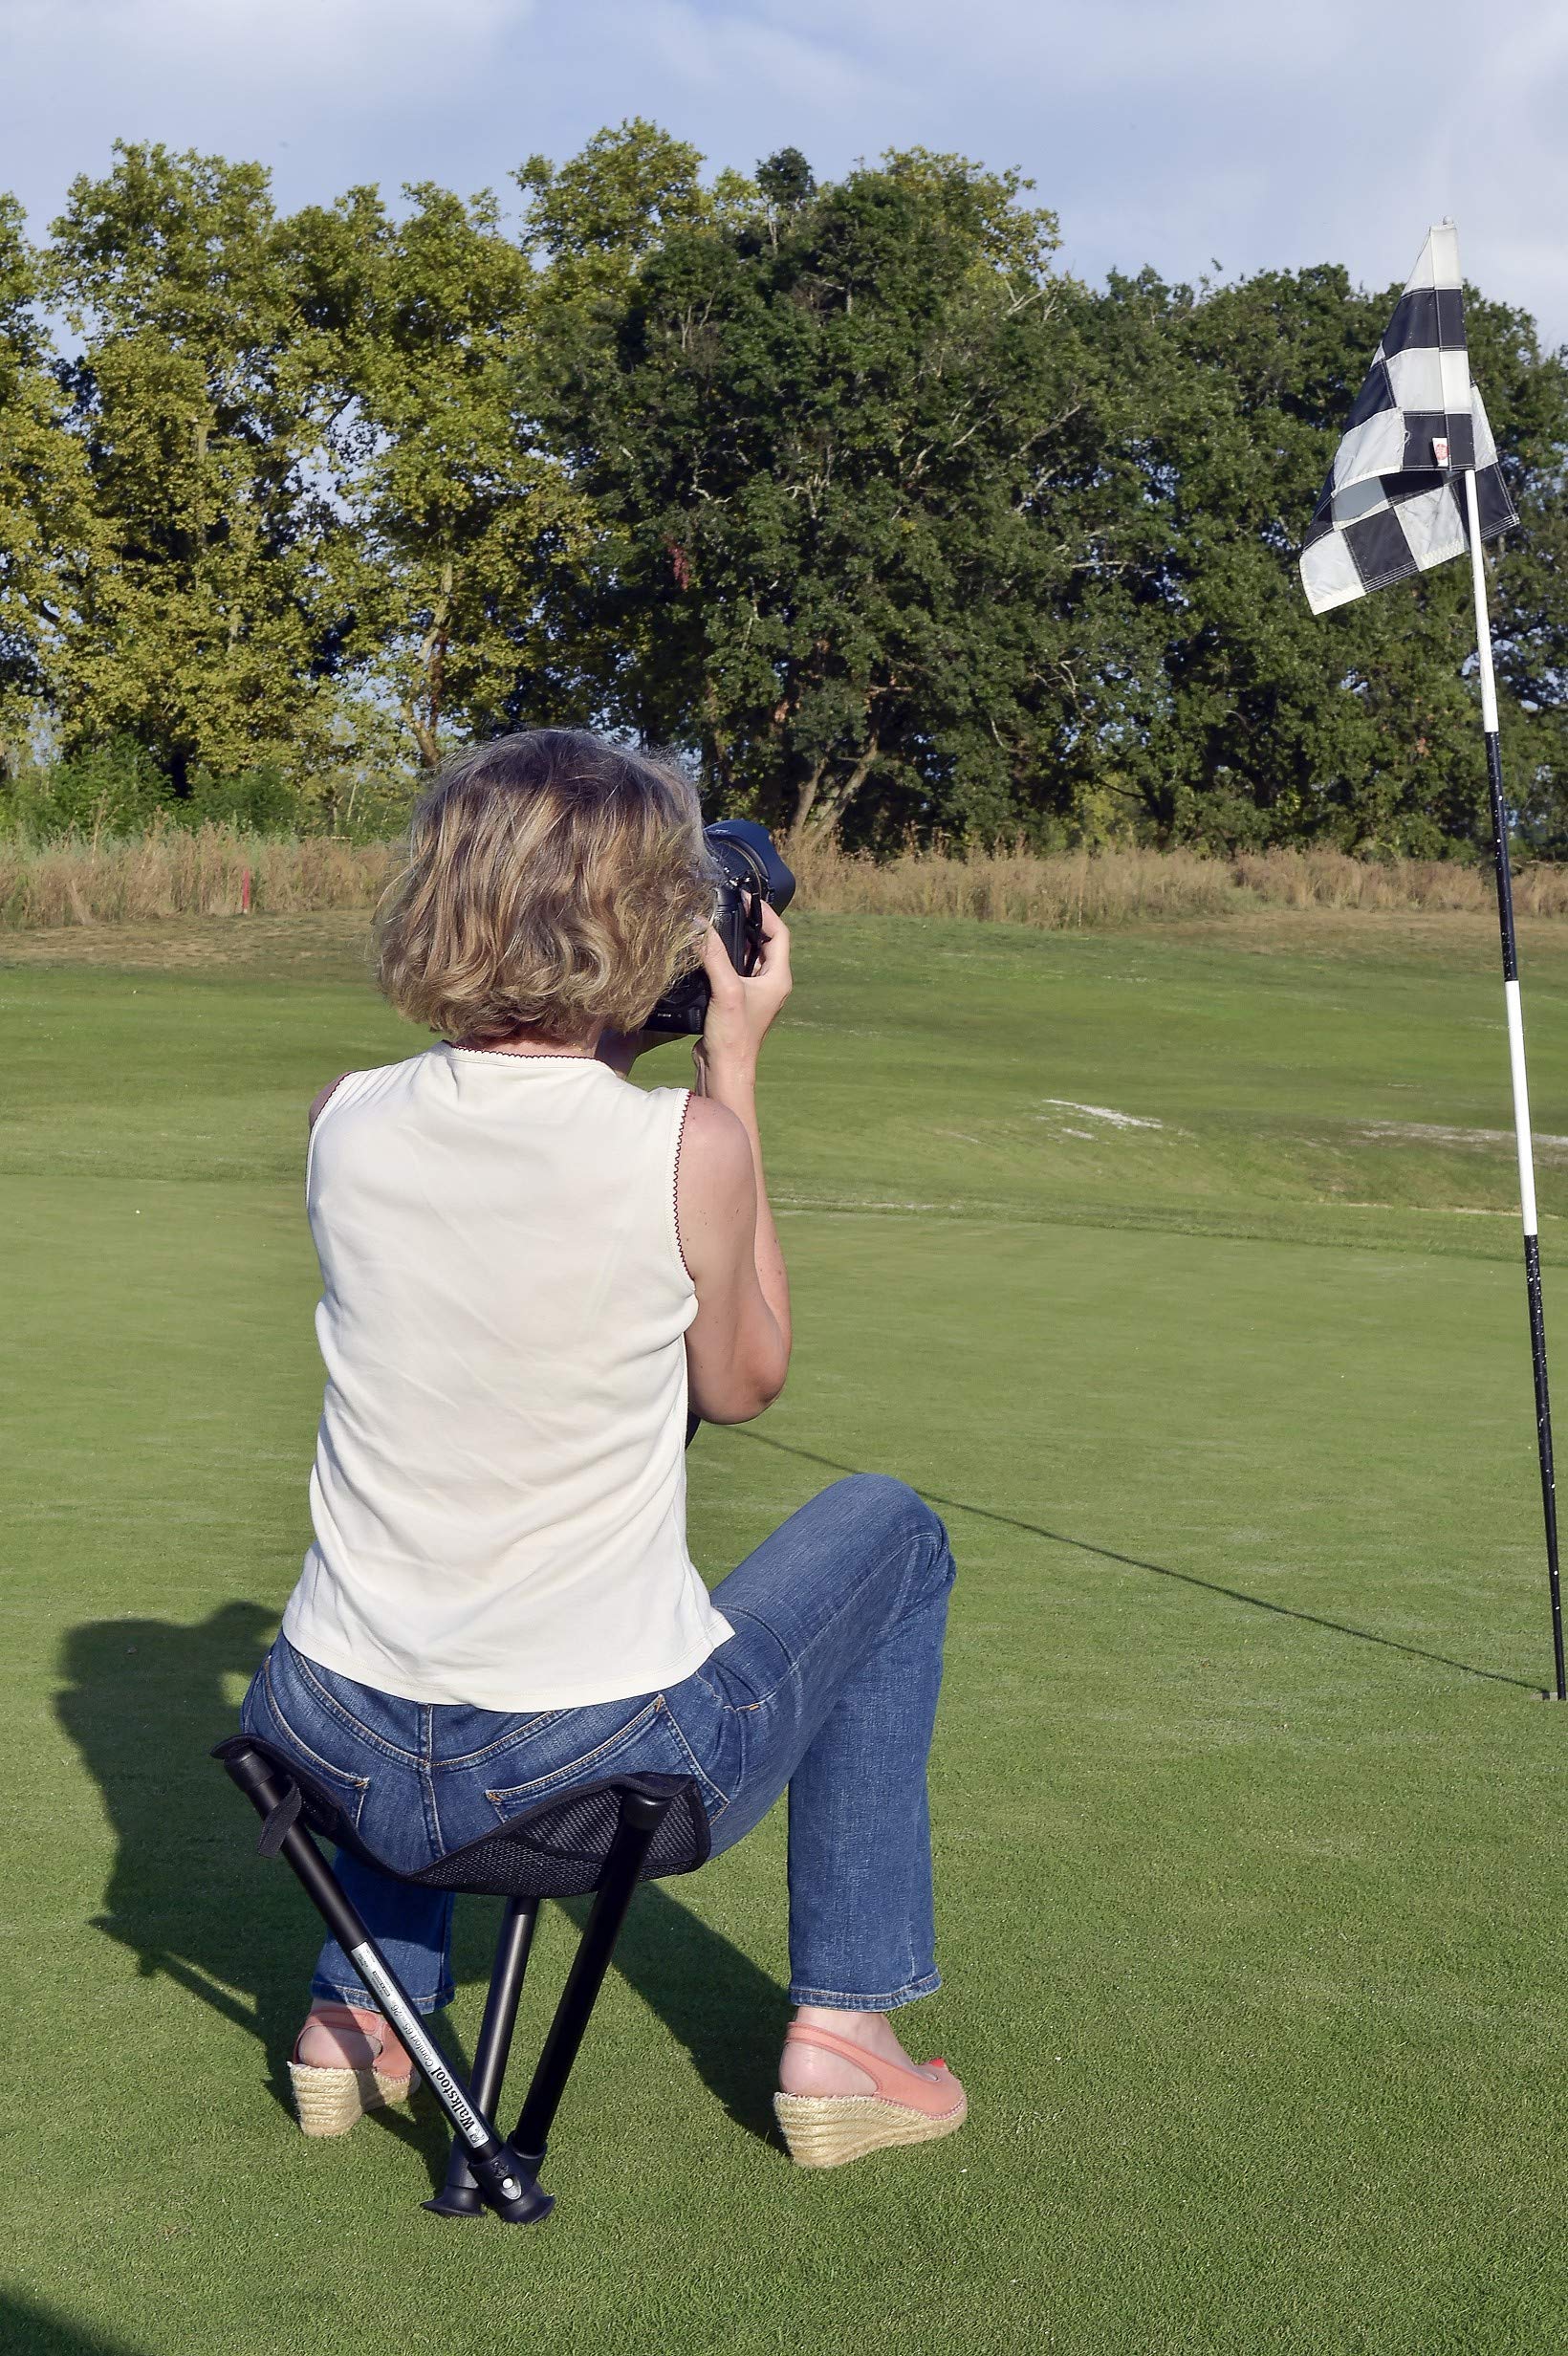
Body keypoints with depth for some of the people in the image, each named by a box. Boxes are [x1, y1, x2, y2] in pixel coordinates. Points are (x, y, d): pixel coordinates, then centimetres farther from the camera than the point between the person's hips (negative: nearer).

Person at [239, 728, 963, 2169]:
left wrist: (619, 1063, 14)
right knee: (889, 1528, 23)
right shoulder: (686, 1146, -16)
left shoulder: (344, 1123, -5)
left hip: (348, 1762, 4)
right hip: (610, 1765, -4)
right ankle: (845, 2025, 23)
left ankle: (362, 2007, 37)